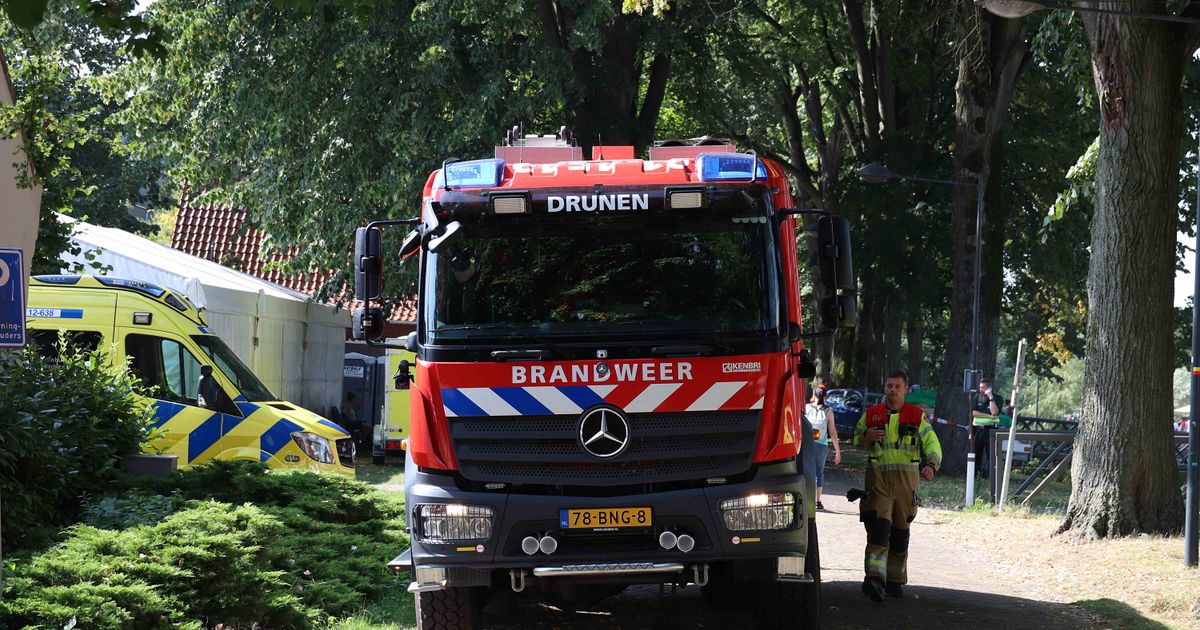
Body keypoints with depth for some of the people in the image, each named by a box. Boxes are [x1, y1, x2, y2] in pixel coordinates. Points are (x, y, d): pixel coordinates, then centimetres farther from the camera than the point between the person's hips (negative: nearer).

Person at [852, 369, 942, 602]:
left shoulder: (916, 416, 4)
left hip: (906, 478, 1)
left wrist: (931, 465, -23)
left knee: (900, 531, 10)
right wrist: (866, 438, -6)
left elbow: (932, 443, -3)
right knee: (879, 526, -16)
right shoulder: (871, 414, 7)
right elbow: (857, 439, 19)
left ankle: (895, 580, 23)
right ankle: (875, 579, -27)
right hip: (878, 476, -1)